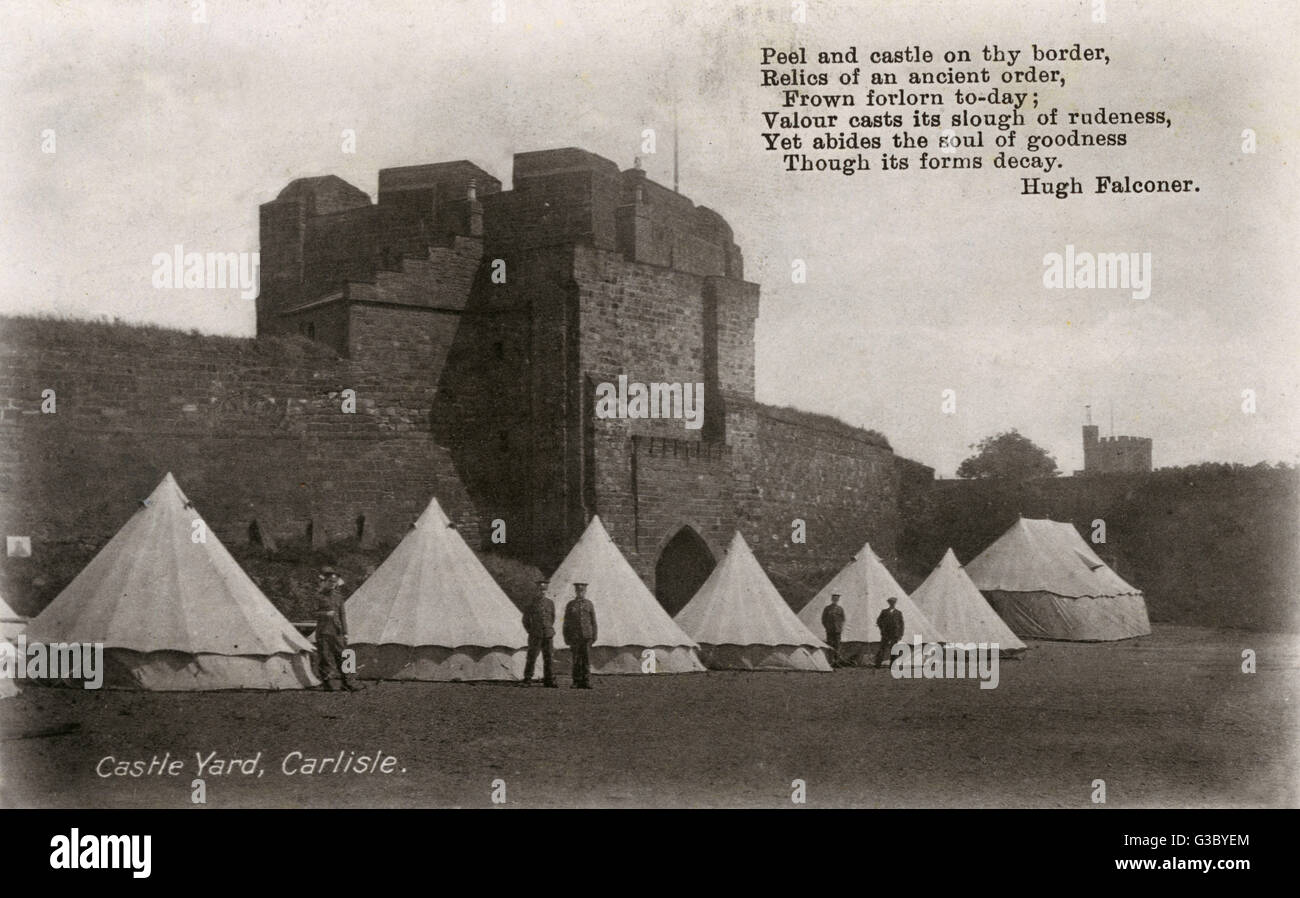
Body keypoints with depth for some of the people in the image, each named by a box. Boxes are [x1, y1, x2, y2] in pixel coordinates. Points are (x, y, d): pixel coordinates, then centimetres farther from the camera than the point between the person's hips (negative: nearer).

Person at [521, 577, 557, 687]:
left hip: (548, 636, 3)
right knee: (531, 658, -3)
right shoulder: (531, 604, -2)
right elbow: (526, 620, 5)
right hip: (535, 636, -3)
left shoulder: (550, 603, 8)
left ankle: (549, 681, 5)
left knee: (549, 658, 2)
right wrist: (531, 632, 5)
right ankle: (527, 680, 4)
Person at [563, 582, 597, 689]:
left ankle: (586, 682, -3)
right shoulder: (570, 605, 5)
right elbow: (566, 622, 5)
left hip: (587, 635, 0)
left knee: (586, 659, -4)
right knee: (576, 660, -1)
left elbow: (593, 621, 8)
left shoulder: (589, 604, 7)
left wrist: (594, 636, 1)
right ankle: (577, 682, 4)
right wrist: (566, 638, 0)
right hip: (574, 635, 0)